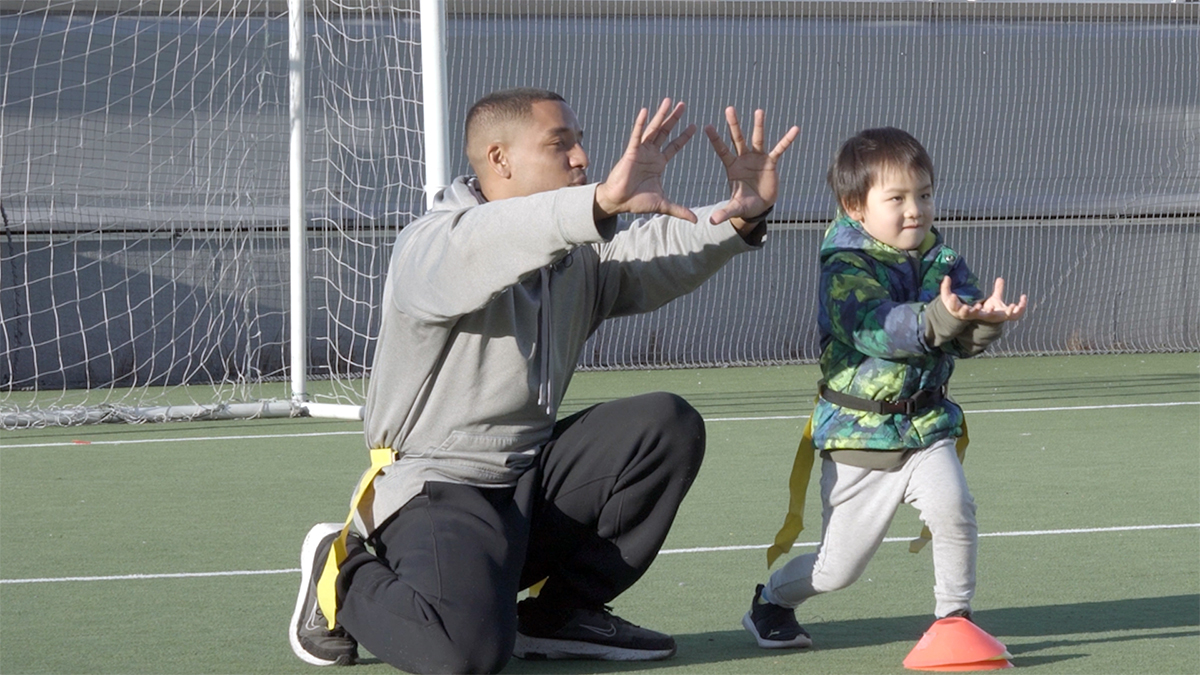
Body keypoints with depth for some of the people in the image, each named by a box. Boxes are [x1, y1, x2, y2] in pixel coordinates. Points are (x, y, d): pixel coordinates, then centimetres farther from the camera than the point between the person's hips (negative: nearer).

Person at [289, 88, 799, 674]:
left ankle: (563, 610, 1)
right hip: (436, 487, -8)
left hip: (536, 481, 8)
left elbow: (662, 253, -1)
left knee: (668, 427, -8)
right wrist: (601, 203, -52)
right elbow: (481, 248, -37)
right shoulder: (430, 246, -13)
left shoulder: (576, 257, 13)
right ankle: (346, 578, 2)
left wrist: (740, 215, -23)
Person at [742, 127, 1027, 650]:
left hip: (926, 426, 4)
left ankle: (953, 615, -4)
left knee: (952, 509, -25)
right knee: (838, 568, 4)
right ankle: (772, 601, 34)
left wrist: (985, 322, -30)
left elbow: (964, 341, -6)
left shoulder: (942, 262, 3)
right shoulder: (846, 269, -14)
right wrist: (940, 317, -48)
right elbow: (878, 328, -31)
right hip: (859, 434, -4)